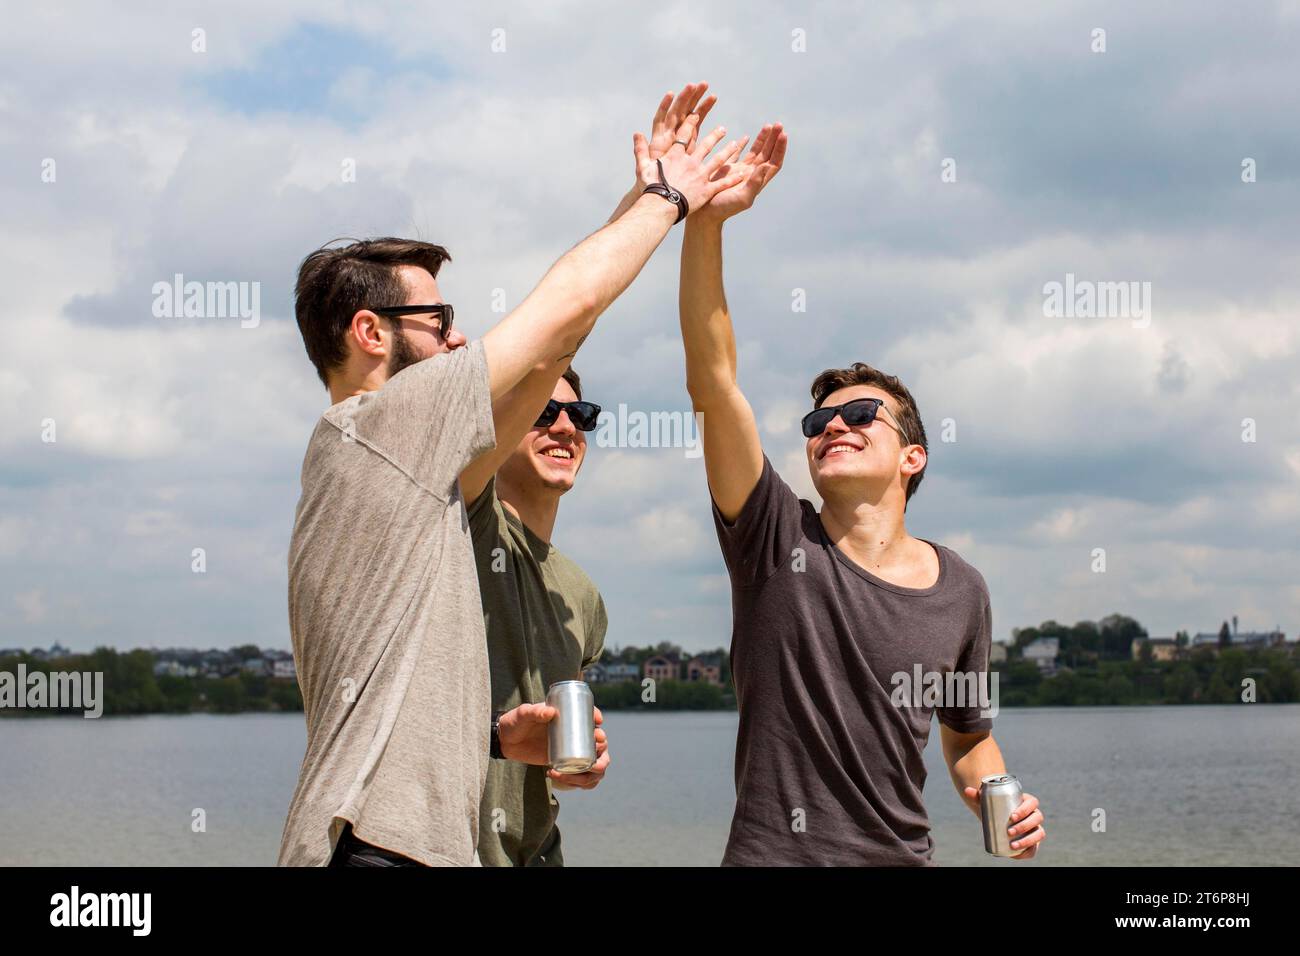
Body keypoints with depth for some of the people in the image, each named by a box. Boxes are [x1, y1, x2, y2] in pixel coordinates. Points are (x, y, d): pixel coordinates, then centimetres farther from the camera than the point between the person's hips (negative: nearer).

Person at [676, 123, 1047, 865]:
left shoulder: (959, 589, 3)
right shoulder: (779, 541, -6)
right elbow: (712, 381, -17)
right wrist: (706, 222, -26)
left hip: (904, 855, 3)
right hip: (770, 854, -2)